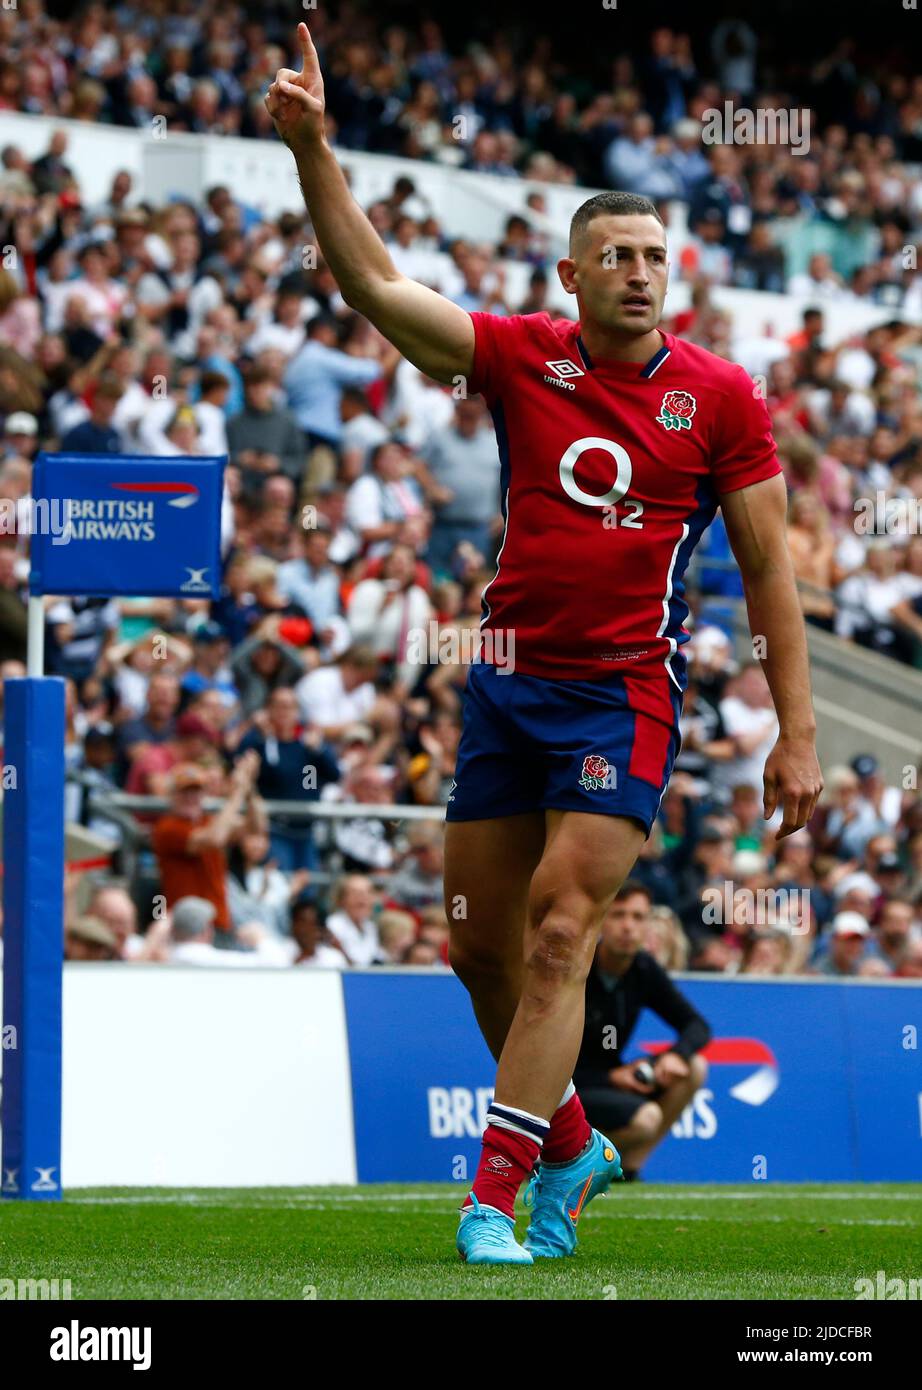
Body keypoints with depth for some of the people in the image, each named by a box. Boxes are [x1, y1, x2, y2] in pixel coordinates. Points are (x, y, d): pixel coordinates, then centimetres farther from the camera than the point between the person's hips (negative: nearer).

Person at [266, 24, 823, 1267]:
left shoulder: (720, 395, -1)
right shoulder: (519, 356, 2)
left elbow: (768, 568, 2)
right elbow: (375, 287, -8)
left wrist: (797, 733, -2)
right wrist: (311, 150, -20)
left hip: (626, 691, -3)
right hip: (509, 682, 3)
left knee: (559, 933, -14)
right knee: (481, 944, 8)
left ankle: (495, 1196, -12)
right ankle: (573, 1144, 30)